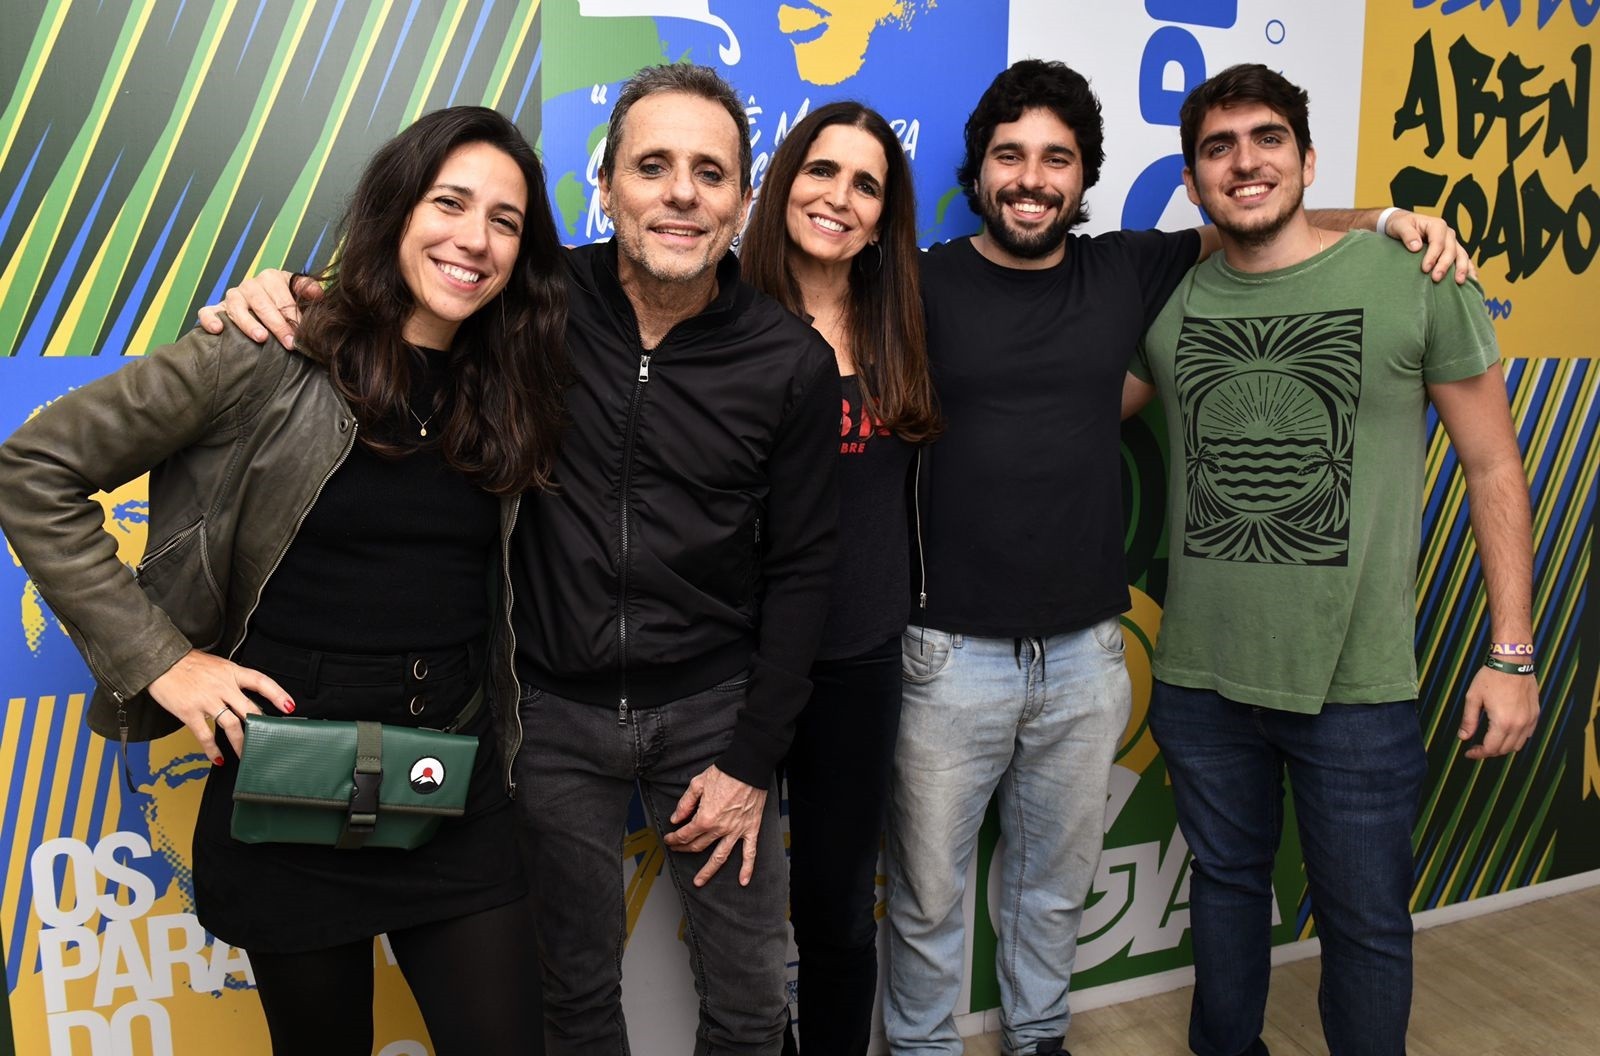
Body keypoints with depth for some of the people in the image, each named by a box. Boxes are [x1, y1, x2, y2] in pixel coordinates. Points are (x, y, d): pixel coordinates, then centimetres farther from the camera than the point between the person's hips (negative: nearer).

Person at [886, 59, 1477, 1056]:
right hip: (951, 654, -3)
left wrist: (1383, 218, 4)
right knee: (928, 895, 9)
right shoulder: (924, 286, -5)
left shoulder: (1125, 270, 5)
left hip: (1087, 654, 3)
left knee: (1057, 882, 21)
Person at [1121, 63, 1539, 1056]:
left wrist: (1513, 655, -4)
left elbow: (1495, 468, -2)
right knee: (1226, 881, 21)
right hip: (1200, 676, 3)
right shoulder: (1165, 303, 1)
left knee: (1366, 919, 12)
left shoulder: (1417, 281, -6)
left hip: (1357, 685, -3)